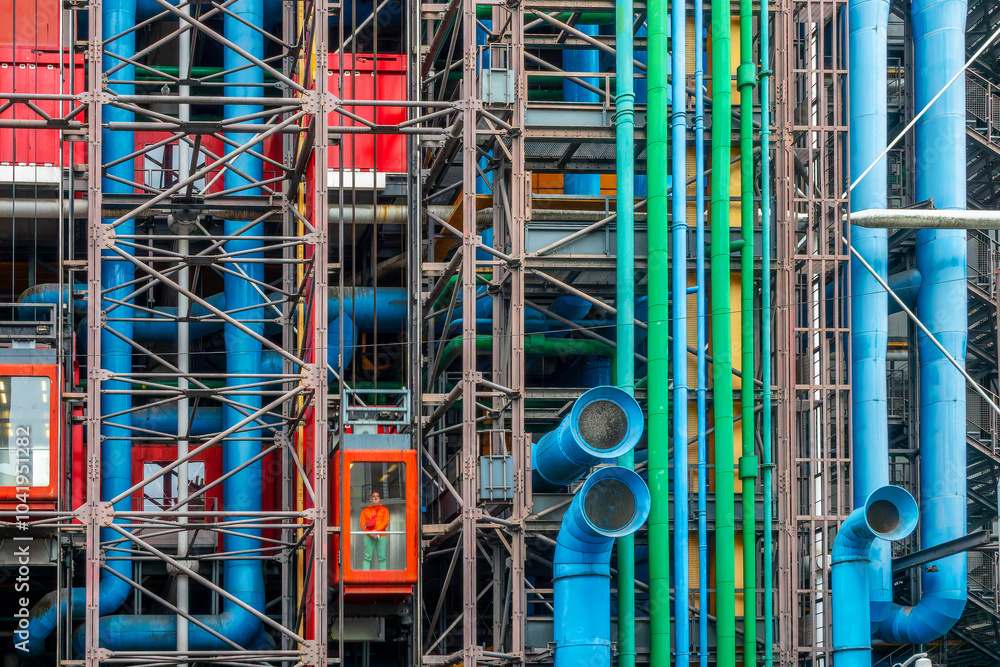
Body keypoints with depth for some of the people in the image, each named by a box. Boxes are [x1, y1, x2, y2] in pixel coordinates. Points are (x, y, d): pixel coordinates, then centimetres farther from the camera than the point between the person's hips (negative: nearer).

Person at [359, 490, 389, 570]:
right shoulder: (365, 510, 17)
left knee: (381, 557, -6)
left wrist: (376, 531, -12)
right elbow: (362, 524, 6)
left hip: (381, 536, 0)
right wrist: (370, 533, -11)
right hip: (368, 536, 0)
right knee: (367, 557, -9)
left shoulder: (384, 510, 16)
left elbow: (385, 522, 2)